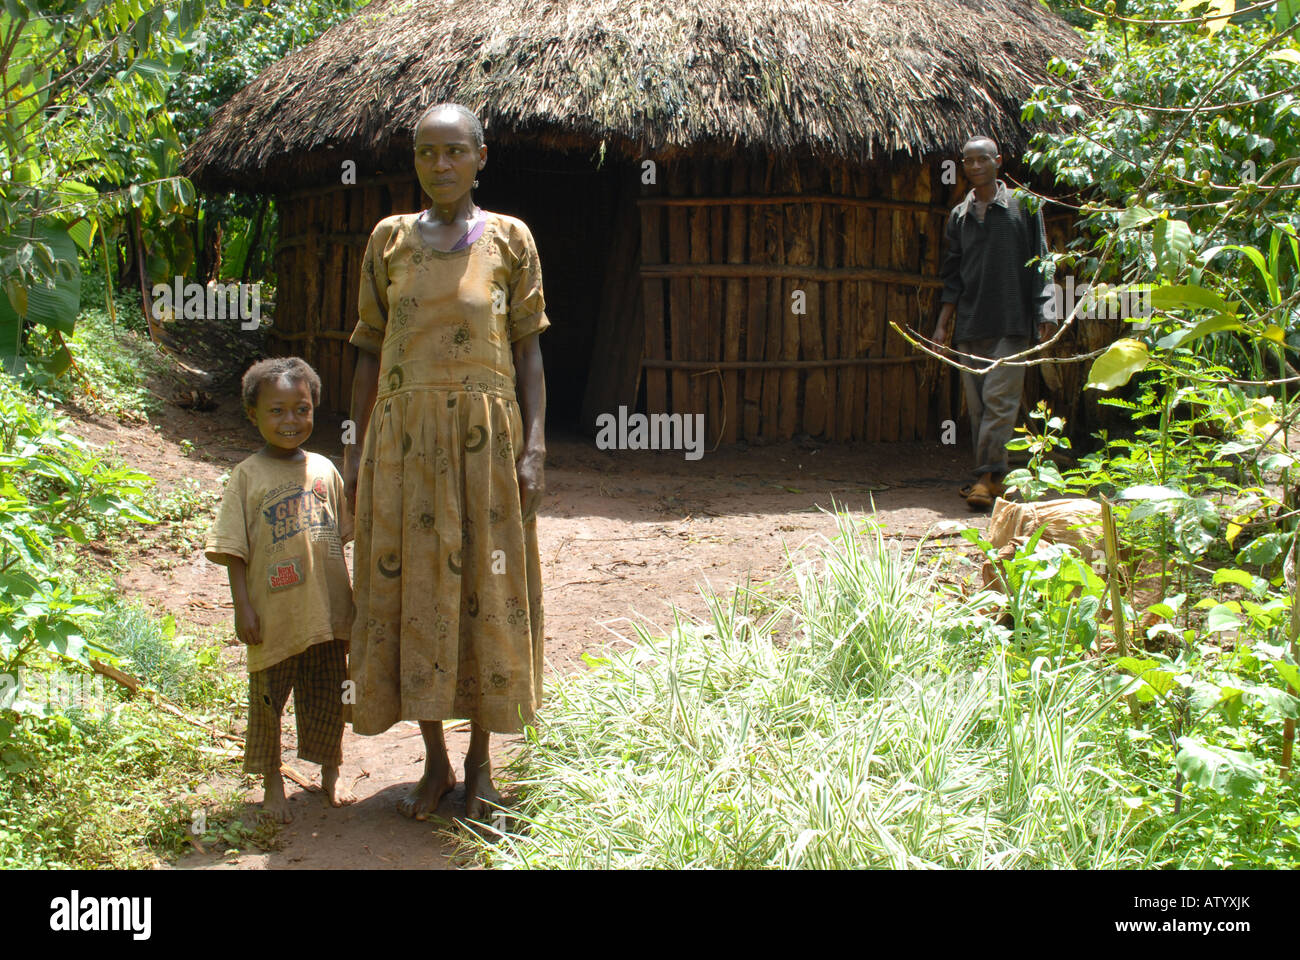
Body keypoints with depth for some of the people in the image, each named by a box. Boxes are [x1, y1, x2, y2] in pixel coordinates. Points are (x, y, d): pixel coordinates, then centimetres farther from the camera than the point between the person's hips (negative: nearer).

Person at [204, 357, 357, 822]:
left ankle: (330, 774, 31)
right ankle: (272, 784, 23)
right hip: (274, 617, -3)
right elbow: (233, 549, -6)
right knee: (267, 700, 7)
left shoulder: (323, 470, 6)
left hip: (327, 613, 3)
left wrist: (346, 599, 13)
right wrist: (243, 608, -11)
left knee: (328, 698, 14)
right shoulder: (248, 476, -5)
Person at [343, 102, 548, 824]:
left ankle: (481, 762, 18)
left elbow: (528, 353, 2)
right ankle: (435, 761, 18)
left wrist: (533, 448, -7)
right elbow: (370, 353, 10)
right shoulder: (389, 238, 7)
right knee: (411, 590, 4)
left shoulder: (509, 240, 2)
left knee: (486, 590, 3)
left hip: (485, 438, -1)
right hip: (404, 439, 2)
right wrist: (358, 450, 5)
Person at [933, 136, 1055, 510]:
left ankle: (988, 475, -11)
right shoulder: (959, 215, 15)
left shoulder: (1023, 205, 4)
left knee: (999, 398, -12)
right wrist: (943, 323, 11)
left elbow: (1040, 263, 2)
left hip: (1011, 323, -4)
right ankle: (991, 478, 9)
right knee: (977, 403, 3)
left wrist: (1043, 314, -6)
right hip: (970, 325, 4)